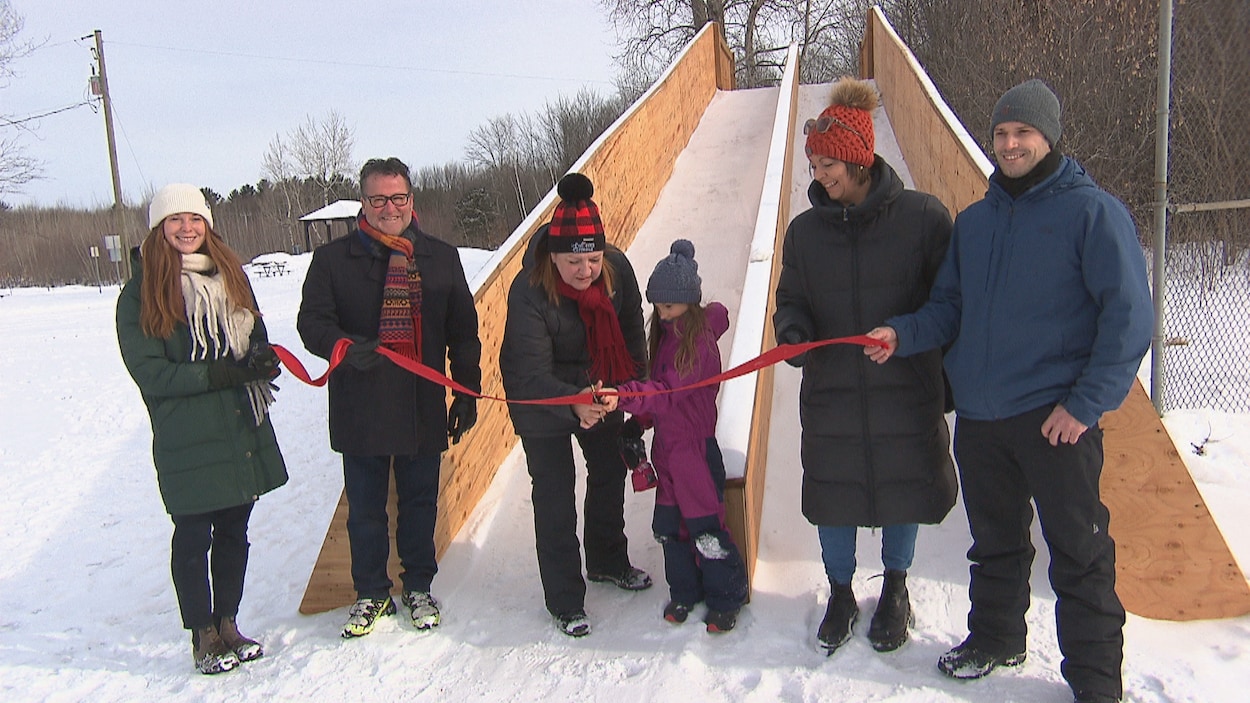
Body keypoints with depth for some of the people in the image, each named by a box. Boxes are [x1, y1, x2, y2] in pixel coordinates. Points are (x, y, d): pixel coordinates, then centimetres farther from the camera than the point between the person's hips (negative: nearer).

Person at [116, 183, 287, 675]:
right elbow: (150, 374, -13)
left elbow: (257, 336, 15)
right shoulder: (140, 294, -7)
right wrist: (227, 372, -21)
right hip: (187, 440, -5)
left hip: (244, 431, 5)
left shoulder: (229, 276, 10)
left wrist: (262, 357, -10)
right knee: (194, 538, 7)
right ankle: (203, 636, 23)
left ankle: (228, 625, 30)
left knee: (234, 533, 15)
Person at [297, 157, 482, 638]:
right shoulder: (333, 259, 2)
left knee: (420, 502, 12)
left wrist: (467, 391, 6)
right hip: (360, 409, -1)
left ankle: (418, 587, 31)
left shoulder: (442, 258, 8)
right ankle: (371, 593, 29)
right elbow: (312, 321, -5)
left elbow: (463, 332, 10)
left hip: (424, 407, 1)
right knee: (365, 508, 10)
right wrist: (345, 347, -26)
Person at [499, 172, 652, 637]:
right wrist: (574, 403, -54)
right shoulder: (528, 292, -34)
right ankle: (564, 601, 14)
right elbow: (532, 373, -37)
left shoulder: (617, 268, -20)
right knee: (554, 494, -1)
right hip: (541, 402, -5)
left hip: (600, 391, 5)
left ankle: (608, 561, 44)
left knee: (610, 472, 19)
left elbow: (632, 333, -4)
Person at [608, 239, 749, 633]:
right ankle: (685, 591, 35)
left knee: (706, 529, 2)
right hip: (666, 446, 8)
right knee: (669, 526, 16)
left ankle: (726, 598, 22)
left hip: (695, 447, -8)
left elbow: (670, 390, -32)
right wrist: (639, 421, 7)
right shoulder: (666, 333, 7)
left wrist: (625, 395, -45)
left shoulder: (699, 337, -19)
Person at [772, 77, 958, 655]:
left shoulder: (922, 216, -9)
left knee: (902, 489, 12)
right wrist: (793, 330, -13)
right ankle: (840, 595, 34)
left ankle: (896, 589, 38)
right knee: (832, 495, 11)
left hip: (906, 389, -2)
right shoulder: (805, 230, 1)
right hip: (830, 391, 3)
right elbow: (791, 298, 9)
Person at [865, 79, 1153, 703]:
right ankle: (995, 639, 37)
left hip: (1055, 417, -5)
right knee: (995, 543, 19)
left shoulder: (1092, 211, -6)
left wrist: (1086, 403, -15)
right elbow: (949, 307, 15)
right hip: (978, 416, 6)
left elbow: (1129, 315, -10)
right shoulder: (973, 220, 11)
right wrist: (901, 334, -5)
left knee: (1078, 552, 4)